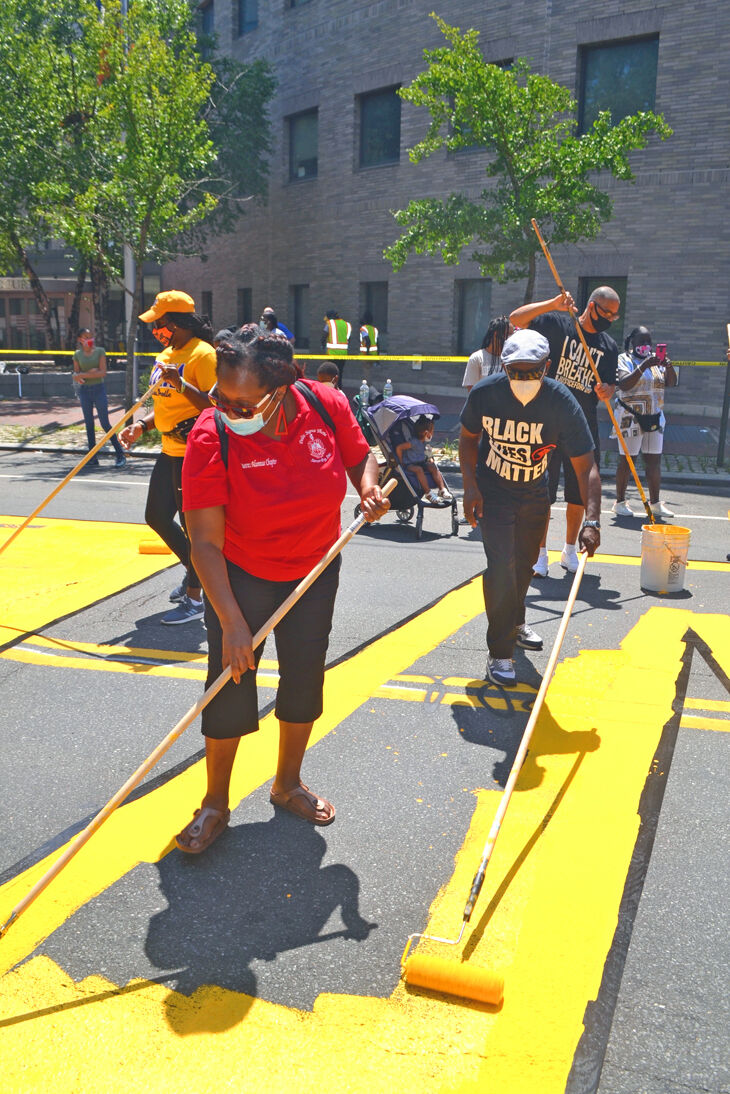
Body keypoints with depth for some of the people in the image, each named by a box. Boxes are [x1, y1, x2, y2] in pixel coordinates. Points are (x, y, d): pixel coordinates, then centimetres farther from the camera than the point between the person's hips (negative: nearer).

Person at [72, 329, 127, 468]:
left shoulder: (100, 351, 1)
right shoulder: (78, 355, 8)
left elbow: (103, 372, -9)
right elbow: (75, 376, 7)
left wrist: (83, 375, -12)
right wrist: (90, 373, -13)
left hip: (99, 389, -3)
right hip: (84, 390, 3)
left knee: (105, 423, -7)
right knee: (89, 424, 4)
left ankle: (120, 454, -1)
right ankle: (93, 458, 8)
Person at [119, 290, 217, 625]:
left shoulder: (202, 354, -14)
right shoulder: (166, 354, 14)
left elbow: (214, 405, -22)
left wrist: (181, 384, -32)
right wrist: (142, 425, 7)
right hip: (170, 450, 10)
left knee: (191, 522, -5)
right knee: (156, 516, 14)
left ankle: (194, 598, 6)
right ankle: (193, 570, 35)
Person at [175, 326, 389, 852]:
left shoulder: (326, 405, -20)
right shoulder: (210, 438, -28)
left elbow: (359, 456, 1)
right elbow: (206, 543, -26)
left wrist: (370, 488, -21)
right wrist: (231, 621, -30)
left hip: (315, 572, 3)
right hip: (239, 576, -3)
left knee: (305, 678, 13)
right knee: (231, 681, -2)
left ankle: (288, 783, 36)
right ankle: (216, 802, 20)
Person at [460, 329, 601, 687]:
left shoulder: (562, 403, -25)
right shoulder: (484, 393, -22)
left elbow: (586, 466, -26)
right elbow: (468, 438, -2)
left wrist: (591, 521, -37)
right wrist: (470, 486, -13)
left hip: (535, 494, 2)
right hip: (493, 492, -2)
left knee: (525, 563, 18)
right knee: (501, 564, -14)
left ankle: (515, 623, 46)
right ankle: (499, 653, -2)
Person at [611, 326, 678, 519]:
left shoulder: (655, 359, 12)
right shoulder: (624, 359, -2)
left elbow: (671, 383, 6)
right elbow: (624, 384, -18)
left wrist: (669, 367, -13)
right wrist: (644, 366, -26)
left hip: (654, 418, 5)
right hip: (630, 418, -5)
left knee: (654, 460, 4)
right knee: (627, 459, -1)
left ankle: (655, 503, 10)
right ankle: (620, 502, 7)